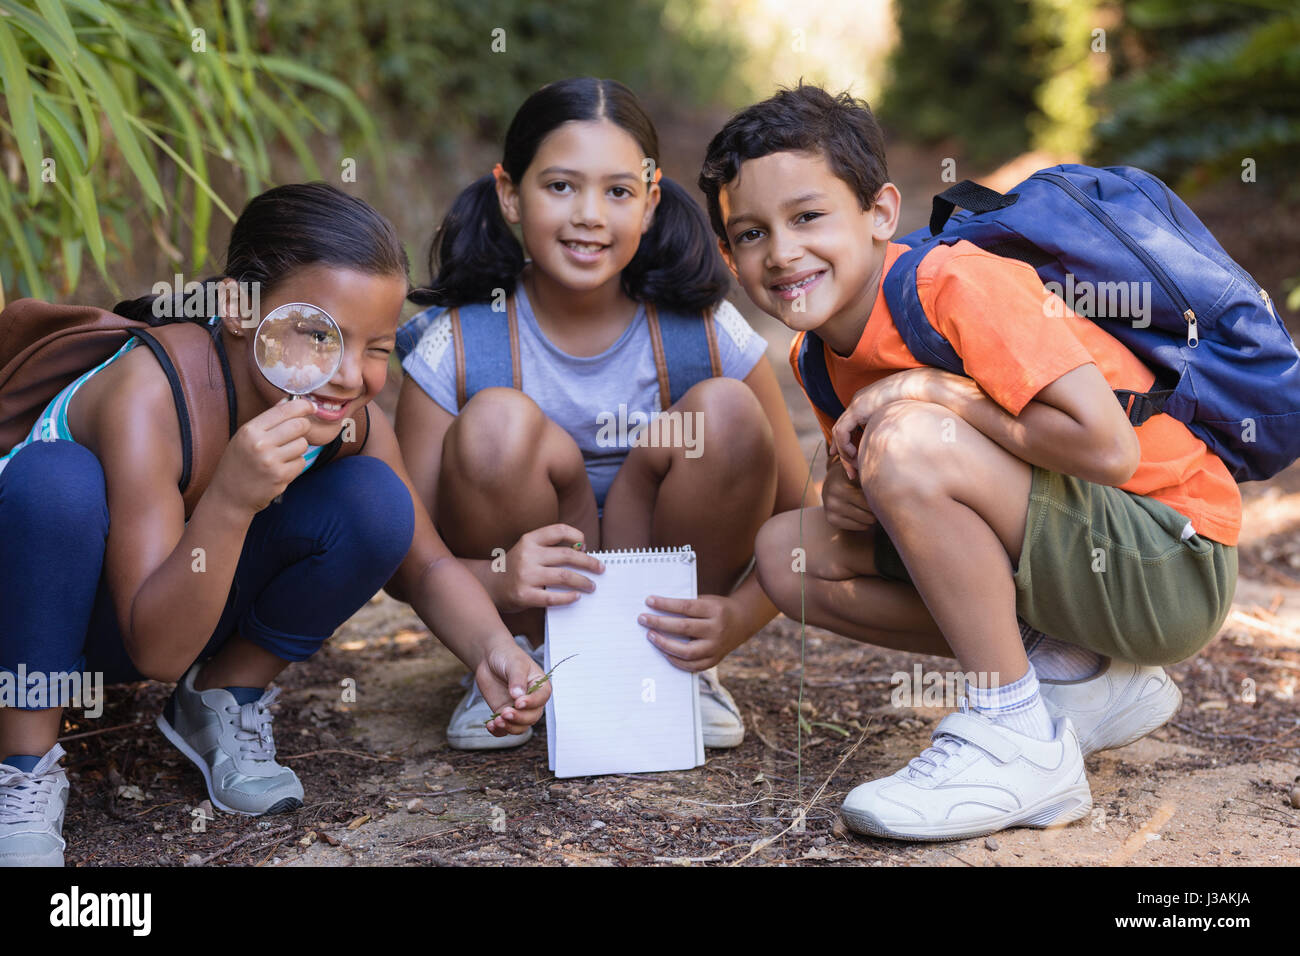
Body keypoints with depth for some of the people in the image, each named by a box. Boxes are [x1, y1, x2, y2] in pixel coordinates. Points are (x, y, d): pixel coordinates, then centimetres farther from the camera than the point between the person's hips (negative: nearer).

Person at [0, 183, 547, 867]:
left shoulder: (351, 419, -19)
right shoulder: (149, 397, -34)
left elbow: (426, 569, -7)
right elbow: (158, 650, -33)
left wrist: (491, 649, -29)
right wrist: (228, 503, -49)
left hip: (193, 609, 4)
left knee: (374, 503, -19)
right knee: (55, 479, -37)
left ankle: (223, 703, 3)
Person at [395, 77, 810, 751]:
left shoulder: (705, 334, -14)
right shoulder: (455, 346, -16)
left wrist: (737, 618, -29)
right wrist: (492, 582, -38)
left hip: (663, 610, 1)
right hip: (528, 606, -1)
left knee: (727, 412, -24)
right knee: (498, 421, -28)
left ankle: (678, 672, -3)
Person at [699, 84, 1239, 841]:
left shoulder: (958, 286, -22)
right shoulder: (818, 357, 3)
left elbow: (1108, 449, -29)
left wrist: (932, 390, -22)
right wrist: (849, 489, -10)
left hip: (1170, 561, -8)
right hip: (1052, 561, 9)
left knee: (911, 440, -29)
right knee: (790, 551, -1)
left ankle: (1020, 740, -16)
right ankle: (1070, 674, 2)